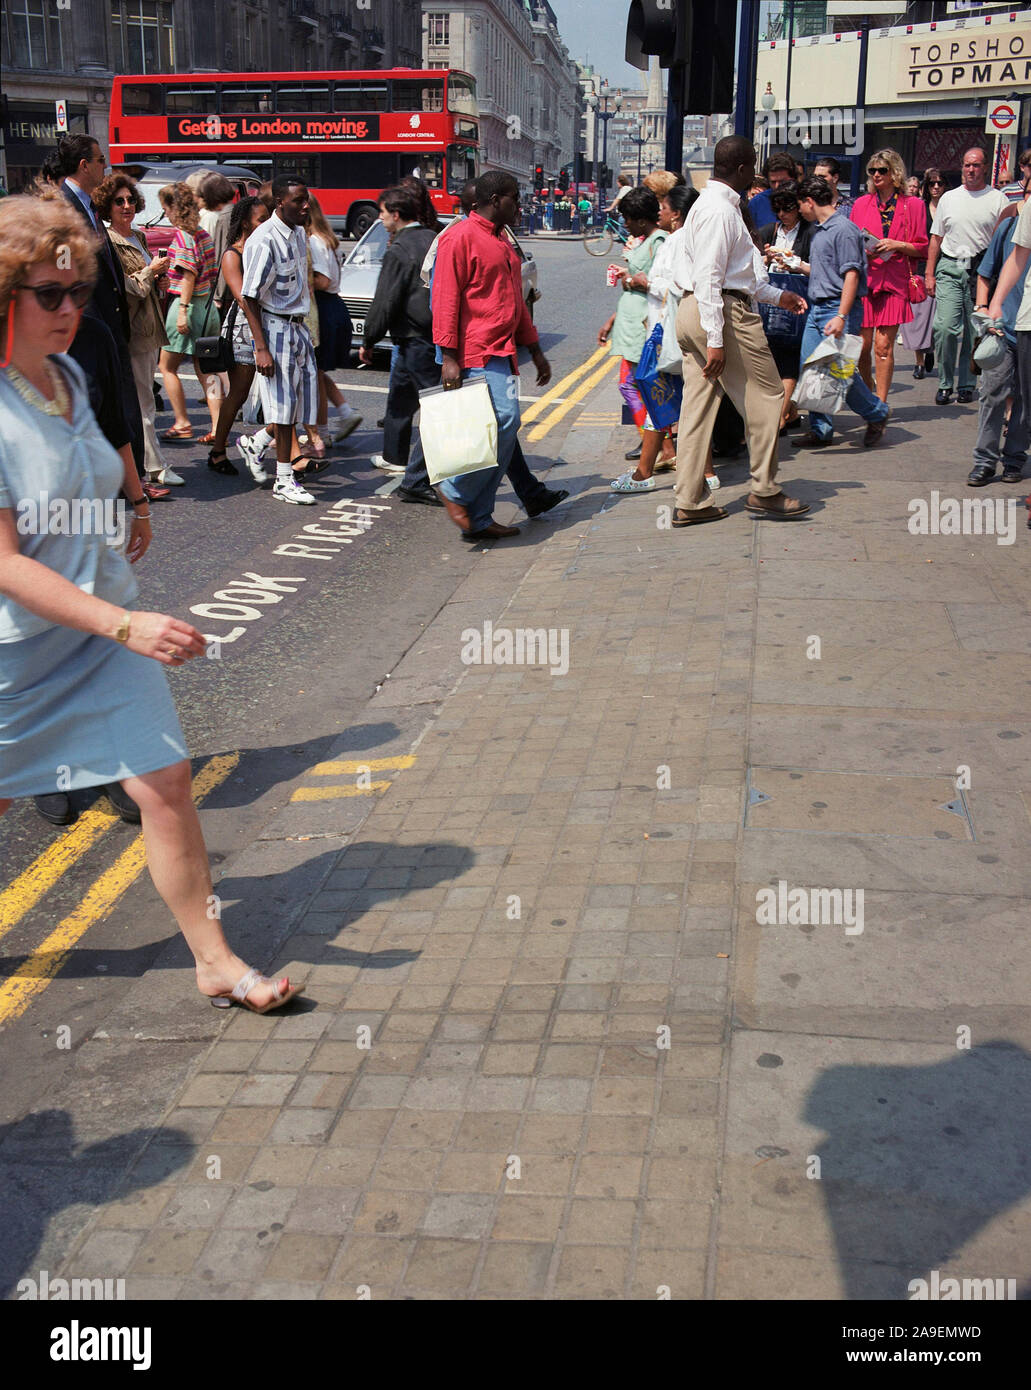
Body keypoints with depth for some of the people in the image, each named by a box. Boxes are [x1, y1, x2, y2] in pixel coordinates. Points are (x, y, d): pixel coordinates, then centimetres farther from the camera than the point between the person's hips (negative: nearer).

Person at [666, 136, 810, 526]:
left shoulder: (710, 203, 19)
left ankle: (690, 503, 10)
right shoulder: (721, 210, -14)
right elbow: (708, 277, -21)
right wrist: (716, 340, -23)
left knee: (698, 404, 8)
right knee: (765, 396, 2)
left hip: (691, 313, 10)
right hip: (723, 312, -10)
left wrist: (776, 295, 31)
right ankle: (764, 492, 10)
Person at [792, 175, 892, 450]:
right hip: (816, 309, 9)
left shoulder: (844, 229, -12)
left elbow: (851, 275, -18)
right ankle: (820, 430, 10)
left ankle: (877, 413, 13)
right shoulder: (818, 230, 16)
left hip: (839, 307, -9)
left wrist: (841, 316, -25)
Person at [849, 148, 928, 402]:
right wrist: (861, 251, -4)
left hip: (894, 281, -2)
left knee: (884, 345, -8)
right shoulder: (861, 204, 13)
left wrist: (897, 245, -9)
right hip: (864, 278, 2)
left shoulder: (912, 205, 6)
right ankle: (868, 391, 23)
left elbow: (921, 248, 7)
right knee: (861, 345, 0)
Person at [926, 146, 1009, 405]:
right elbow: (936, 238, 16)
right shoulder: (949, 198, 13)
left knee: (974, 332, 1)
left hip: (982, 270, -1)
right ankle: (945, 384, 1)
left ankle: (966, 384, 11)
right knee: (945, 327, -10)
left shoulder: (998, 199, 4)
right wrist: (929, 274, 9)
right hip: (949, 268, 1)